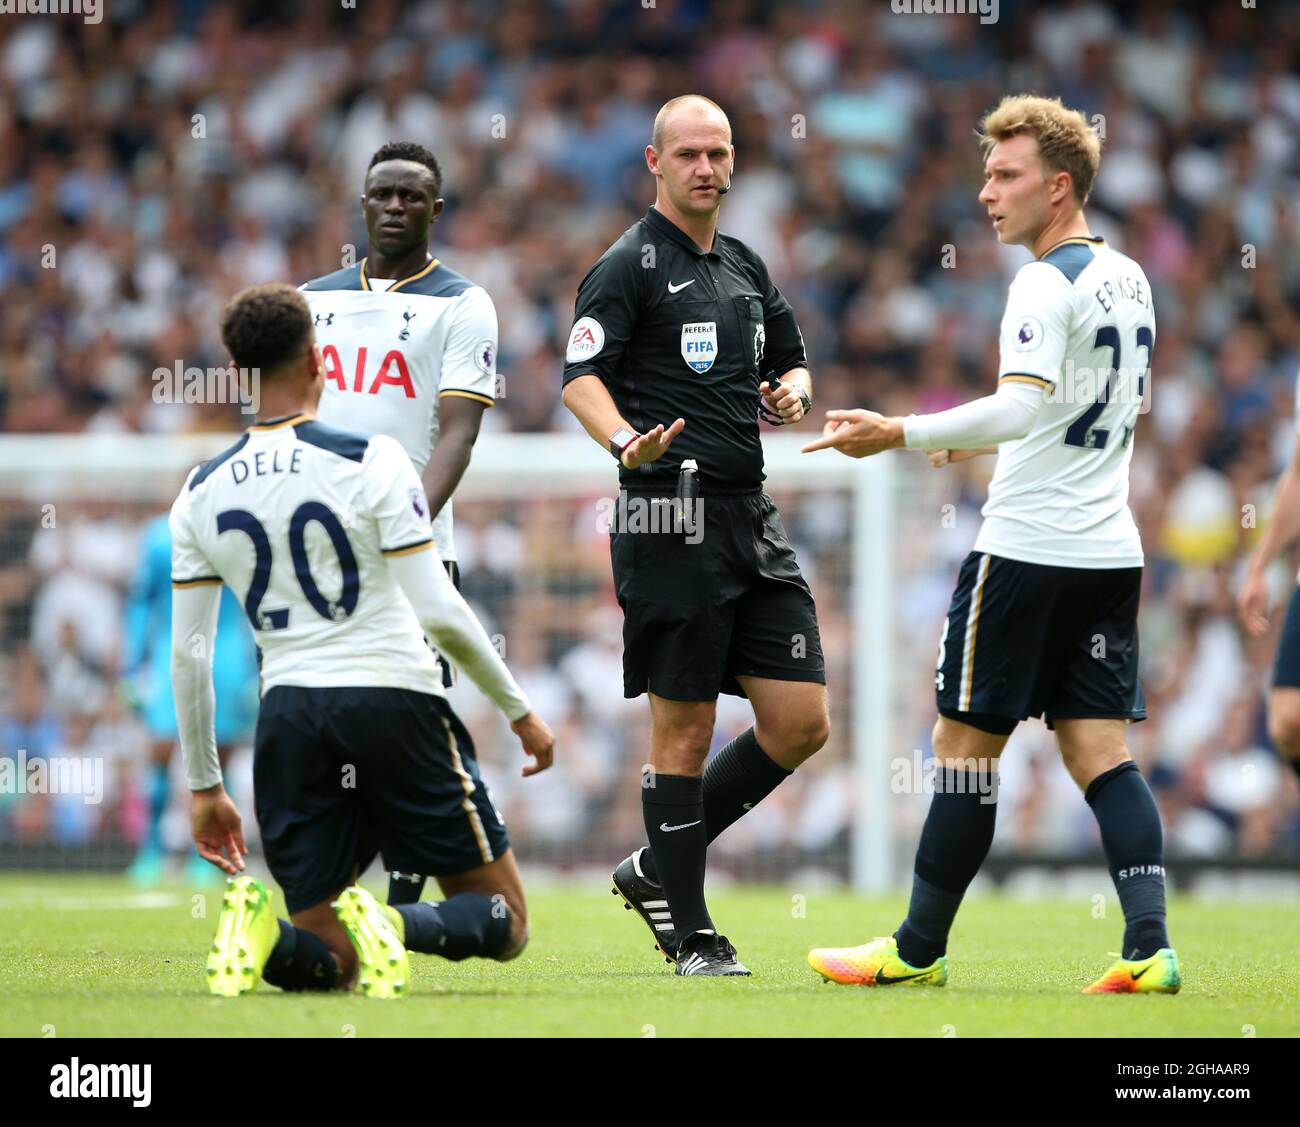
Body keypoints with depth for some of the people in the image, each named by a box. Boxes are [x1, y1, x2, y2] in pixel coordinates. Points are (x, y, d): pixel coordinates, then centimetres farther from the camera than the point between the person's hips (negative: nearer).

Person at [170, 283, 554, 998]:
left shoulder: (202, 493, 6)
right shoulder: (370, 461, -6)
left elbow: (187, 653, 8)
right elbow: (438, 611, -9)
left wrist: (203, 785, 18)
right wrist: (519, 709, 4)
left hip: (289, 714, 4)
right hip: (394, 698, -4)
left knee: (328, 962, 11)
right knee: (502, 924, 7)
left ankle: (264, 926, -25)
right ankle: (392, 924, -26)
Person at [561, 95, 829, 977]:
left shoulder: (746, 268, 18)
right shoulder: (628, 266, -4)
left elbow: (792, 360, 28)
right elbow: (581, 375, -12)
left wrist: (794, 391, 4)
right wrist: (627, 441, -31)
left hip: (754, 519, 7)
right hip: (672, 520, -7)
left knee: (801, 720, 3)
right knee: (684, 727, -3)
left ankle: (659, 869, 18)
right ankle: (692, 934, 6)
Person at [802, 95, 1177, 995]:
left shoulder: (1046, 285, -13)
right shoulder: (1128, 278, 14)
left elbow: (1024, 406, -25)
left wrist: (899, 436, -27)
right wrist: (981, 442, 30)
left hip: (1028, 549, -8)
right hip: (1110, 550, 8)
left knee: (966, 742, 1)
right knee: (1101, 749, 4)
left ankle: (919, 949, 8)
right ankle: (1150, 948, -9)